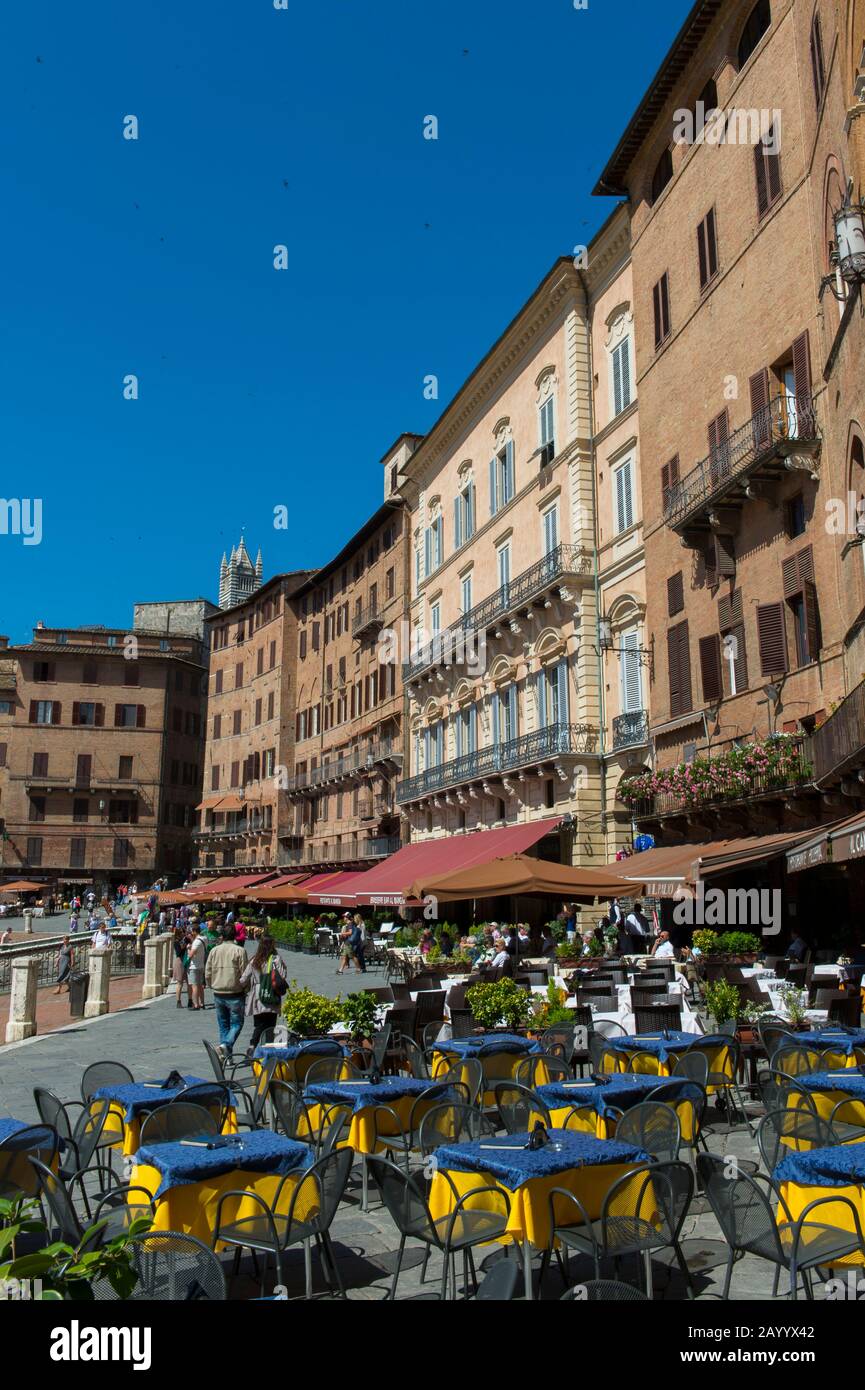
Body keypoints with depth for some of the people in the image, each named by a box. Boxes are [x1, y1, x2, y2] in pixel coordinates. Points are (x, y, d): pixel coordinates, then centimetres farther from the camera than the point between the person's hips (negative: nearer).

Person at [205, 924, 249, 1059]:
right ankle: (226, 1044, -19)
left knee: (223, 1024, 15)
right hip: (235, 994, -4)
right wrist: (245, 988, 8)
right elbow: (244, 974, -8)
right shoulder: (239, 951, -9)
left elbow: (207, 974, 6)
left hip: (218, 994, 4)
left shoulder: (214, 951, 3)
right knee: (236, 1023, 4)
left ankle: (226, 1055, 15)